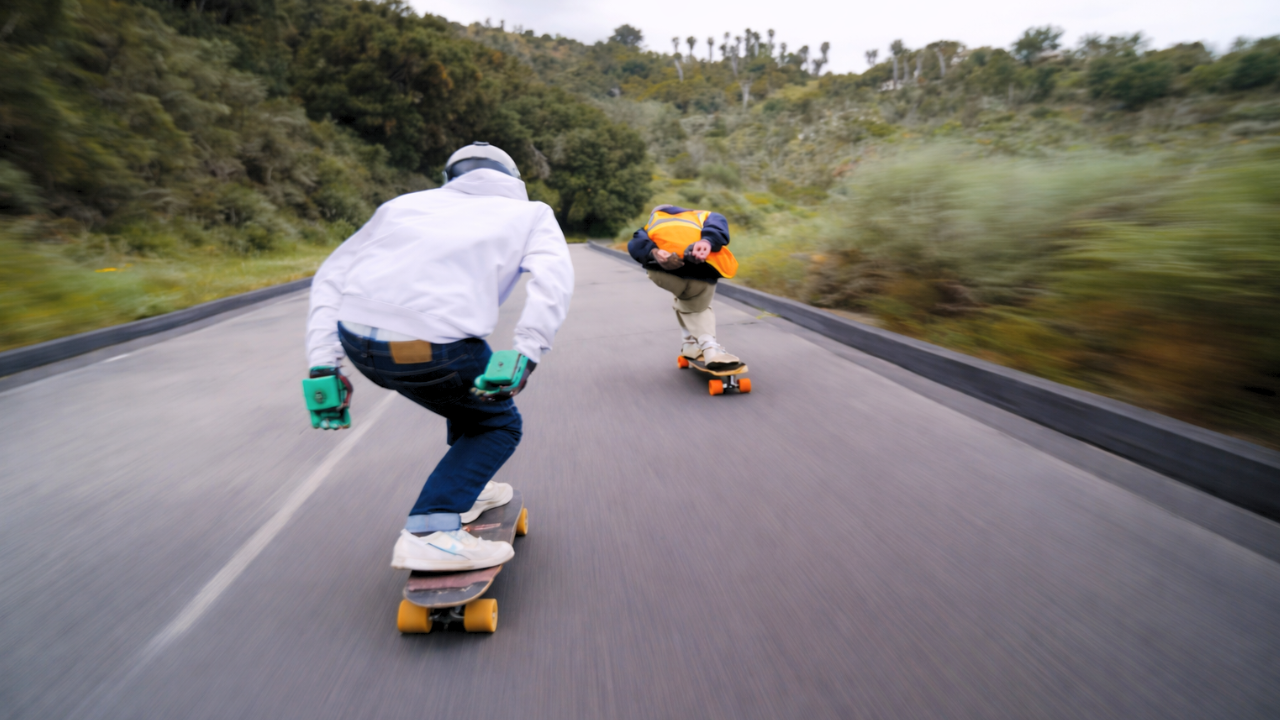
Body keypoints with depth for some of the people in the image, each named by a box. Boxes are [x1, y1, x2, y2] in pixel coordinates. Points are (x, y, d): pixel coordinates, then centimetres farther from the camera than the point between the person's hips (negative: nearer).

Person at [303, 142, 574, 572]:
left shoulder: (408, 203, 27)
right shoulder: (531, 213, 18)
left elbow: (331, 275, 19)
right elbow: (553, 279, -4)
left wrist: (324, 361, 14)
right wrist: (526, 355, -13)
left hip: (355, 339, 6)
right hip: (431, 348, -6)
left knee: (471, 391, 30)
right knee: (498, 425, 18)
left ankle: (465, 490, 39)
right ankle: (430, 532, 3)